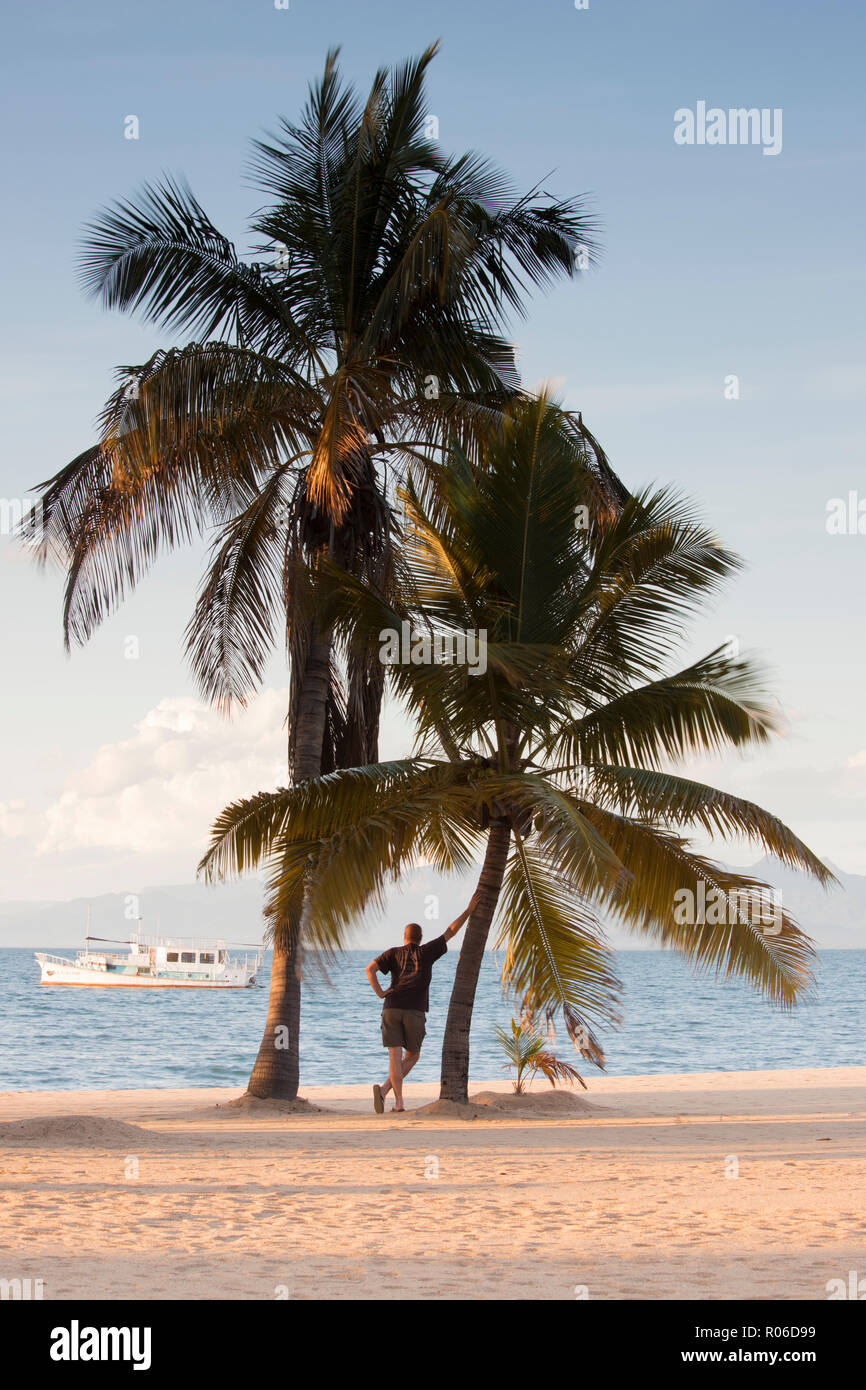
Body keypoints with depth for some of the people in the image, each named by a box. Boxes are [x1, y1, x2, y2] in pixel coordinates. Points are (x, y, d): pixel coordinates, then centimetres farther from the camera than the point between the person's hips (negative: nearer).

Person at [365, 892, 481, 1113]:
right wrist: (469, 910, 21)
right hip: (415, 1013, -1)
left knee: (395, 1057, -1)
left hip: (391, 1010, 1)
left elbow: (370, 969, -3)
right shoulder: (425, 952, 11)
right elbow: (450, 932, 15)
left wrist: (379, 993, -1)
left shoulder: (394, 953, 12)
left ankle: (399, 1102, -19)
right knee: (412, 1056, 13)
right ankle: (384, 1090, -7)